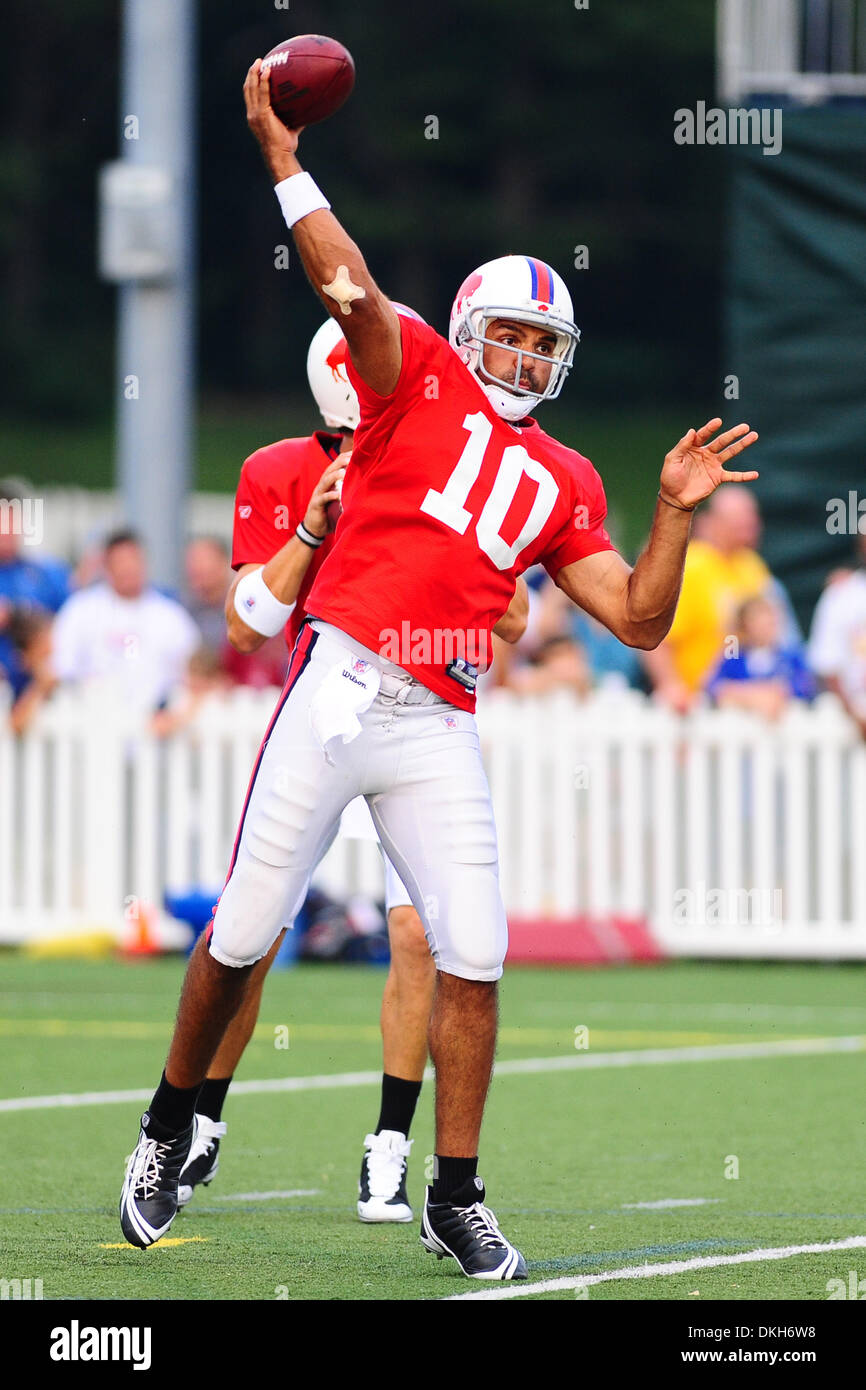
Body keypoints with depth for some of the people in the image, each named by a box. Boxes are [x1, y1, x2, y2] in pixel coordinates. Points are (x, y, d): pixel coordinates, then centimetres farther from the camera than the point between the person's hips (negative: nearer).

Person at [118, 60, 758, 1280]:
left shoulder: (563, 484, 16)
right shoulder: (419, 383, 5)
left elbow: (639, 621, 14)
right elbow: (350, 288, -10)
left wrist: (674, 514, 2)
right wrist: (281, 156, -18)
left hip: (441, 726, 4)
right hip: (339, 688, -4)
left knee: (475, 959, -3)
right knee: (244, 936, 0)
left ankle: (455, 1196, 6)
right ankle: (169, 1132, 20)